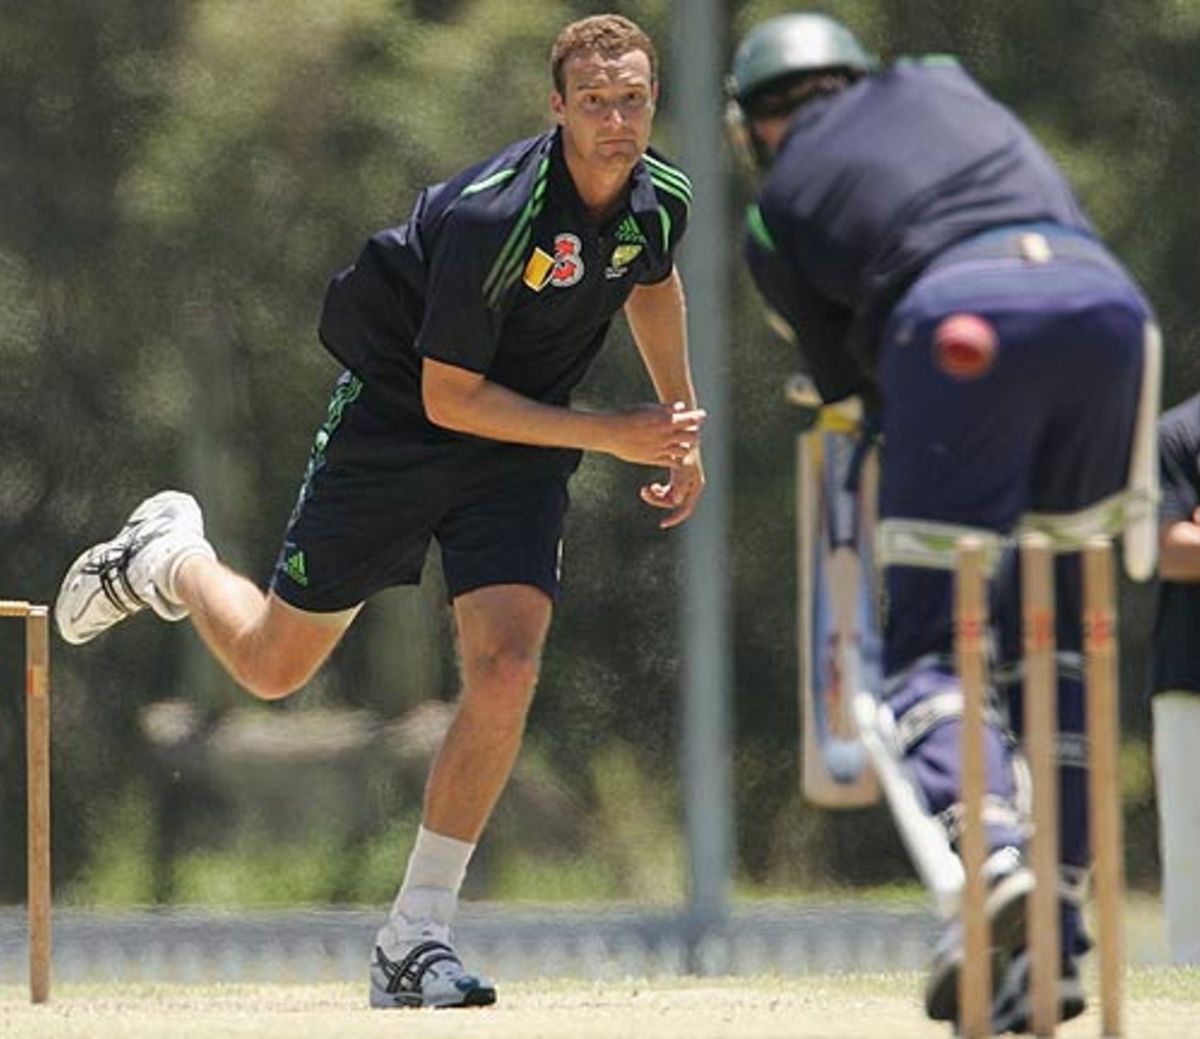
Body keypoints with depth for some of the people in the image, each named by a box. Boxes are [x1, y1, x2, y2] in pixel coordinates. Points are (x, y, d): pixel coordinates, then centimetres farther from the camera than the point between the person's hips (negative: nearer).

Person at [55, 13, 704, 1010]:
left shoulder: (662, 198, -9)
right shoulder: (492, 215, -30)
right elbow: (449, 396, -25)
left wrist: (680, 431, 18)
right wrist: (608, 434, -27)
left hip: (517, 454, 4)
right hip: (395, 428, -4)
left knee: (506, 672, -17)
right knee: (273, 666, 7)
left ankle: (416, 938, -8)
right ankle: (169, 558, 42)